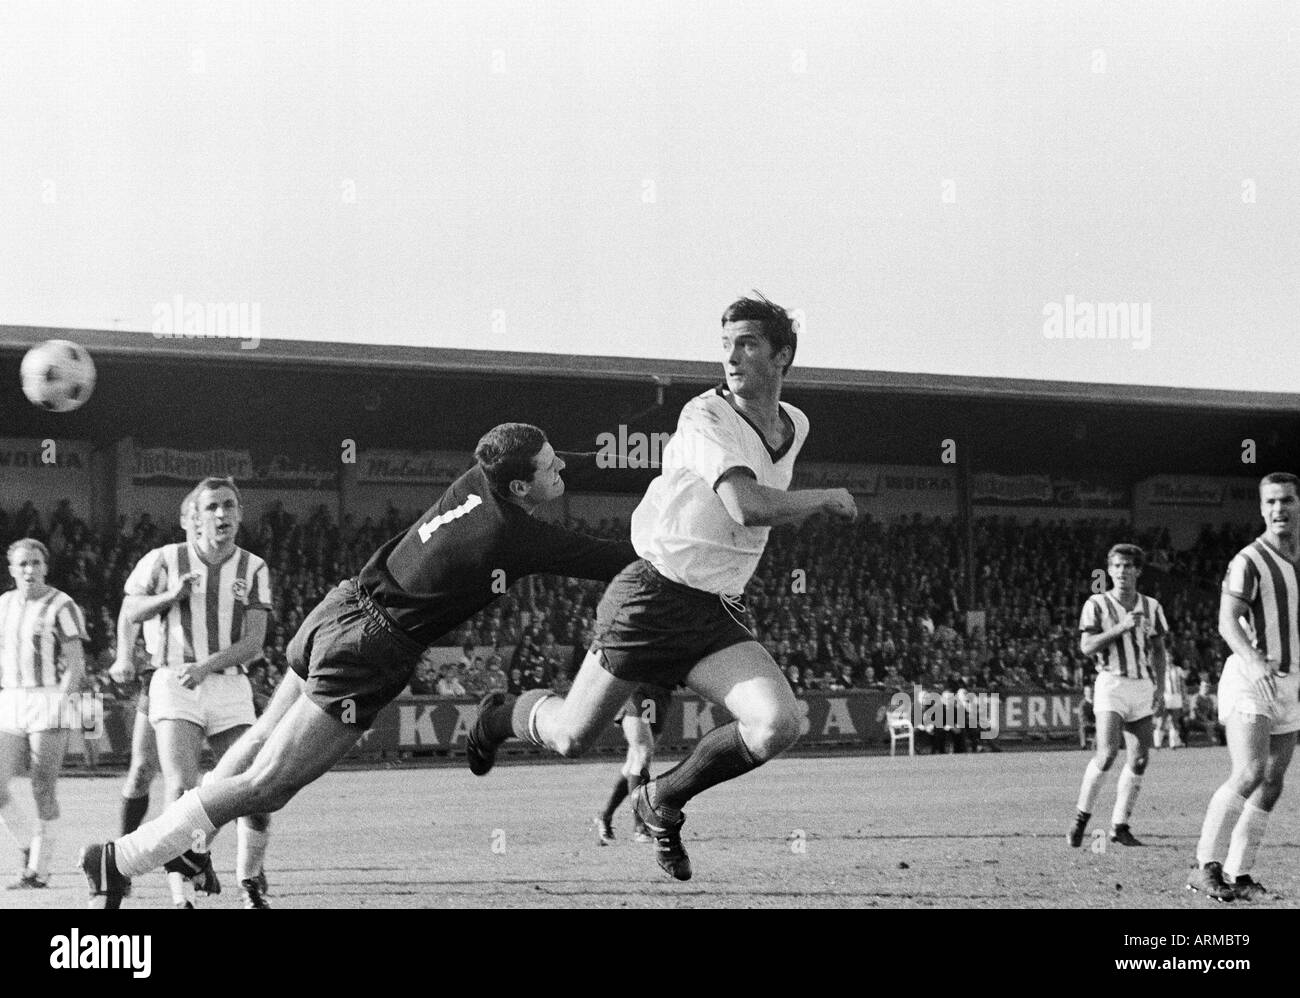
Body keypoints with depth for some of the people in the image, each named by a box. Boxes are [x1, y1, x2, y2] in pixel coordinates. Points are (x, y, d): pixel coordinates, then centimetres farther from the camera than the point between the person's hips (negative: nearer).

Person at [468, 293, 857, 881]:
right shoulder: (706, 418, -17)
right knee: (569, 737, 2)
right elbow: (749, 507, -32)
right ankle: (504, 717, 40)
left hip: (718, 613, 6)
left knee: (777, 727, -19)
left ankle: (664, 800, 7)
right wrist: (827, 498, -19)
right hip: (652, 598, -6)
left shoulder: (794, 425, 9)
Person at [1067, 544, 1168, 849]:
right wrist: (1121, 627, -19)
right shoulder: (1096, 604, -2)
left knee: (1139, 759, 0)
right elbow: (1087, 646, -9)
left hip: (1143, 686, 4)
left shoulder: (1151, 607, 9)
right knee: (1107, 753, -18)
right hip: (1111, 684, -4)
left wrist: (1160, 686, 2)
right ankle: (1081, 818, -4)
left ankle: (1120, 826, 9)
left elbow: (1158, 651, 14)